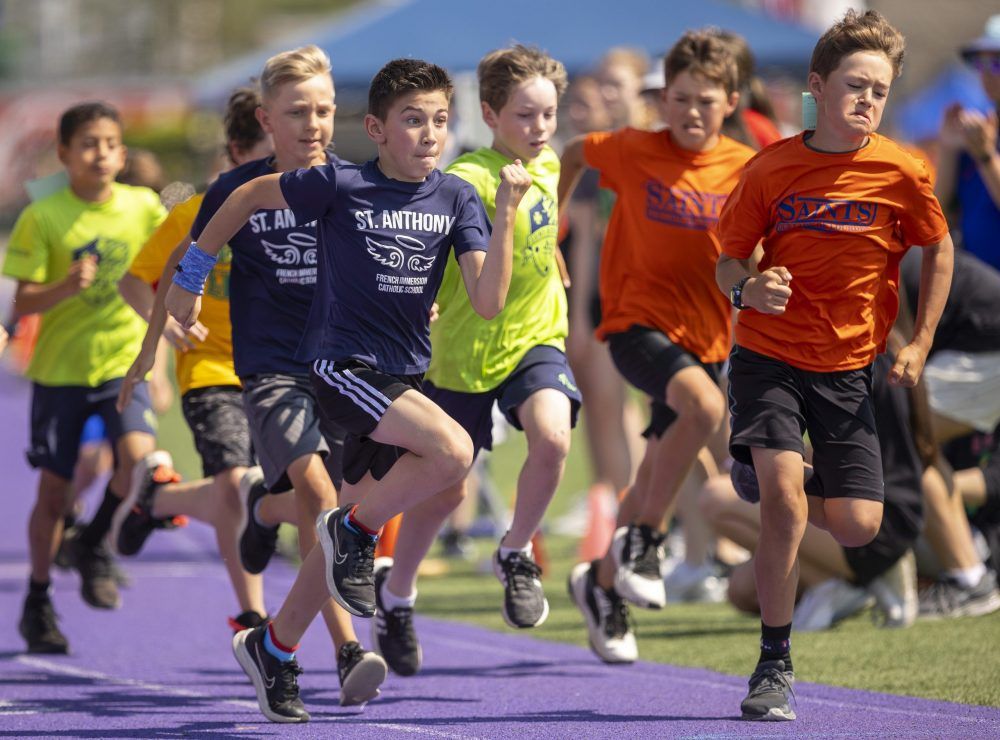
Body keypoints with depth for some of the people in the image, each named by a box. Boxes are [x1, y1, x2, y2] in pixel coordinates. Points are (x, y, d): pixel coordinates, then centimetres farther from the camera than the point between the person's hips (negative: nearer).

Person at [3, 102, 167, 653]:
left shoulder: (144, 208, 0)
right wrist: (66, 288, -27)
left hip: (123, 361, 1)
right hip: (60, 367, -1)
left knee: (139, 454, -24)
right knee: (54, 488, 3)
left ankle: (93, 545, 4)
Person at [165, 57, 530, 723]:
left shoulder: (456, 199, 0)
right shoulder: (339, 186, -11)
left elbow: (489, 303, -8)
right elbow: (249, 197, 5)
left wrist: (506, 215, -18)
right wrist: (192, 276, 10)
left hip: (403, 376, 6)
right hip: (341, 363, -6)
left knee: (361, 524, 11)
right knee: (453, 451, -27)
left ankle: (274, 648, 27)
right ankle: (356, 531, -4)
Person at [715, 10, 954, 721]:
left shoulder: (902, 172, -7)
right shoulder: (771, 168, -8)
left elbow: (938, 251, 9)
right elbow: (729, 263, 3)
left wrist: (919, 346, 3)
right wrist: (748, 288, -20)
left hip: (849, 368, 2)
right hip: (769, 355, -1)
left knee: (857, 527, -6)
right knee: (782, 493, -20)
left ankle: (786, 506, 32)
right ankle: (775, 667, -8)